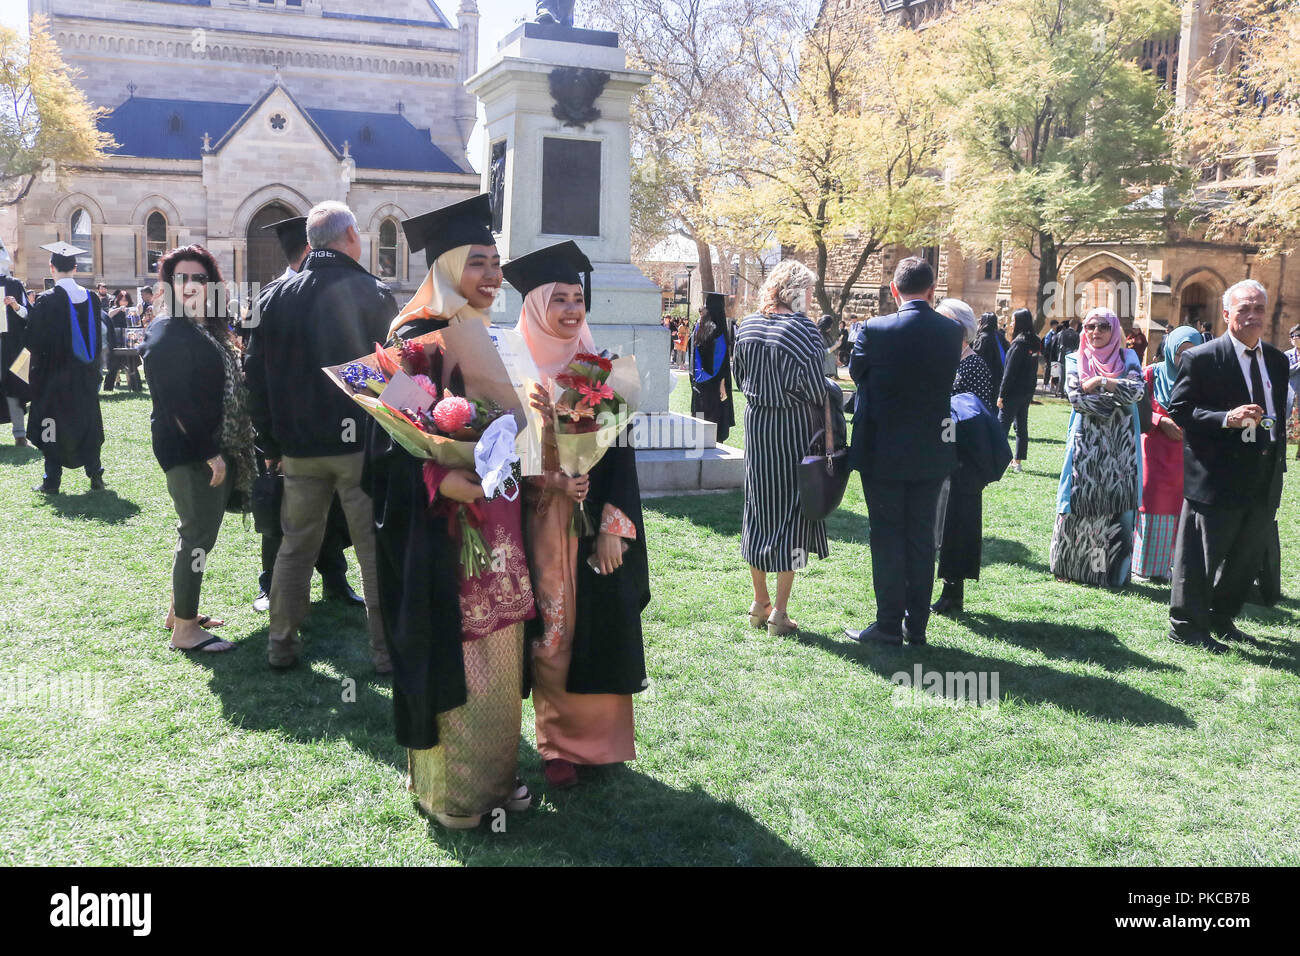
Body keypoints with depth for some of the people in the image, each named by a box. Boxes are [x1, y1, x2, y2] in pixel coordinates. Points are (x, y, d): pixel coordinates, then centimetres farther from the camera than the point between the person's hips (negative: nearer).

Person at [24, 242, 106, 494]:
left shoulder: (47, 301, -14)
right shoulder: (92, 298, 0)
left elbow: (33, 340, -11)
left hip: (53, 374, -4)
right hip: (86, 376, 4)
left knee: (53, 424, 4)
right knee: (87, 421, 13)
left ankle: (52, 481, 6)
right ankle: (95, 475, 12)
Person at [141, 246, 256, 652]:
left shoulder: (209, 329, 13)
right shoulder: (167, 334, -14)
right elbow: (176, 402, -19)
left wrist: (225, 451, 11)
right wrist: (210, 453, -20)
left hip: (212, 449, 9)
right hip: (189, 452, -9)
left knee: (197, 531, 17)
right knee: (198, 535, -4)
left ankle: (179, 611, 30)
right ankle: (185, 628, 5)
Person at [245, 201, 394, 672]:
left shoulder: (277, 297, 4)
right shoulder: (375, 295, -6)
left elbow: (256, 376, 7)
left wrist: (271, 443, 13)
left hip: (299, 448, 4)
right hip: (363, 444, -3)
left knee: (295, 545, 15)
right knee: (375, 548, 5)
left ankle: (281, 643, 21)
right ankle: (386, 648, 9)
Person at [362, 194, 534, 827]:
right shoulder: (417, 339, -11)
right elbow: (393, 440, -15)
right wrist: (439, 479, -30)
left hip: (498, 519, 8)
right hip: (439, 523, -7)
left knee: (496, 649, 13)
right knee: (450, 650, 0)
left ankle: (495, 769, 27)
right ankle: (446, 784, 16)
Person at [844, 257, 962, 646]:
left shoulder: (876, 330, -13)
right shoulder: (952, 332, -3)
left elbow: (856, 372, 3)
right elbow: (946, 380, 9)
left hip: (883, 453, -3)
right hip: (932, 453, 4)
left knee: (887, 537, 4)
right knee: (921, 537, 12)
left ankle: (889, 625, 9)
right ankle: (917, 625, 18)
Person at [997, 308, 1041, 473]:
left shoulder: (1019, 343, -16)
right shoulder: (1035, 343, 9)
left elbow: (1010, 371, -16)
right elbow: (1034, 370, 12)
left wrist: (1001, 395, -14)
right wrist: (1031, 389, 14)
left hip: (1014, 392, -8)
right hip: (1027, 392, 8)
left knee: (1002, 426, -3)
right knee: (1022, 426, 10)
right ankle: (1017, 461, 14)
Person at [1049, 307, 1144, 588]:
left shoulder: (1127, 358, 11)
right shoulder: (1076, 360, 10)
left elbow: (1137, 390, -7)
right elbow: (1076, 397, -6)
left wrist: (1100, 382, -11)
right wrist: (1118, 398, -6)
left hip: (1120, 445, 0)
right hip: (1087, 445, 0)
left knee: (1120, 506, -3)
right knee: (1080, 504, -2)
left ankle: (1114, 572, 3)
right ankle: (1069, 567, 9)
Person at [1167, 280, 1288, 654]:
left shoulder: (1277, 361, 12)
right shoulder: (1202, 359, -9)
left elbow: (1277, 414, 19)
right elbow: (1178, 410, -12)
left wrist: (1278, 463, 14)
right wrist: (1227, 418, -24)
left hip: (1264, 479, 7)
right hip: (1216, 478, -7)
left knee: (1247, 557, 16)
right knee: (1201, 556, 1)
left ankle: (1221, 619, 33)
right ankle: (1186, 626, 14)